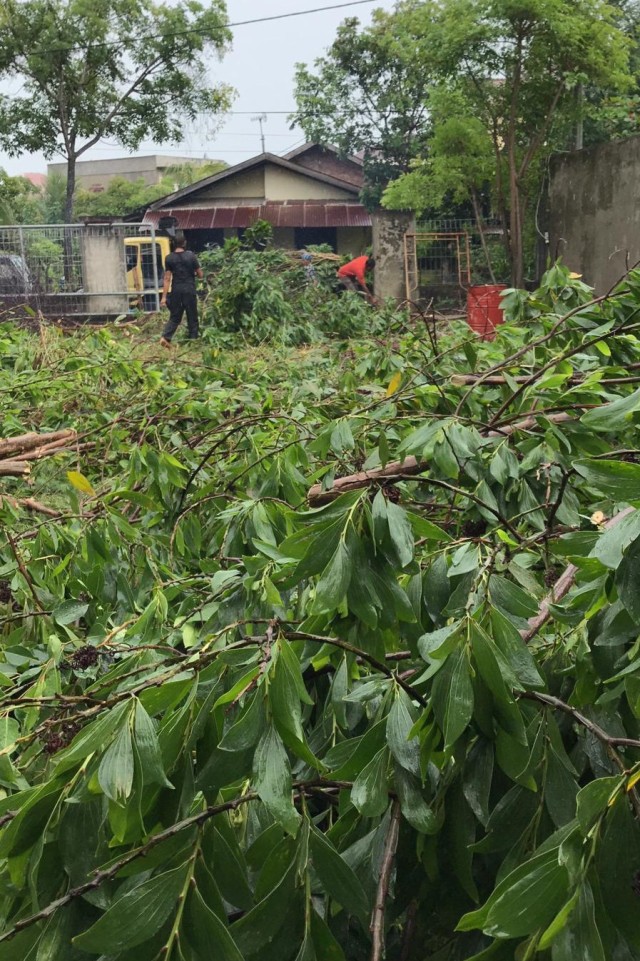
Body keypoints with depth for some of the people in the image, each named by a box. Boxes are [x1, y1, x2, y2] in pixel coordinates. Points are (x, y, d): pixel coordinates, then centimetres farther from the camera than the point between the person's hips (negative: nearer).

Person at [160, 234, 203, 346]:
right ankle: (193, 338, 11)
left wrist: (164, 297, -1)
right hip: (189, 290, -2)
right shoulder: (191, 255, -5)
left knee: (174, 317, 11)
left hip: (176, 291, 2)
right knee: (192, 317, 9)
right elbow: (200, 275, -1)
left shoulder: (169, 258, -2)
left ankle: (165, 337, -5)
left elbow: (167, 279, -3)